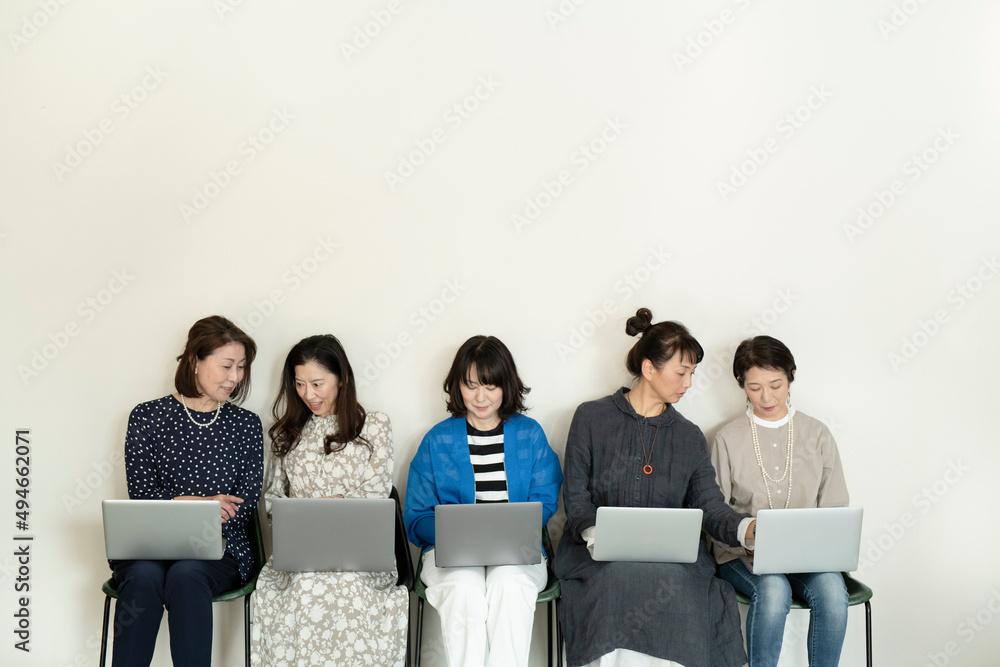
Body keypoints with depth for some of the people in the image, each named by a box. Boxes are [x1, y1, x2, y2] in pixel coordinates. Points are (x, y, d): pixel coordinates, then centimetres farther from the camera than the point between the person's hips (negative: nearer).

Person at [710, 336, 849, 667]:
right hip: (743, 553, -2)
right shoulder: (728, 438, 3)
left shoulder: (817, 434, 8)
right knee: (773, 589, -33)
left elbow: (834, 507, 8)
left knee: (832, 589, -29)